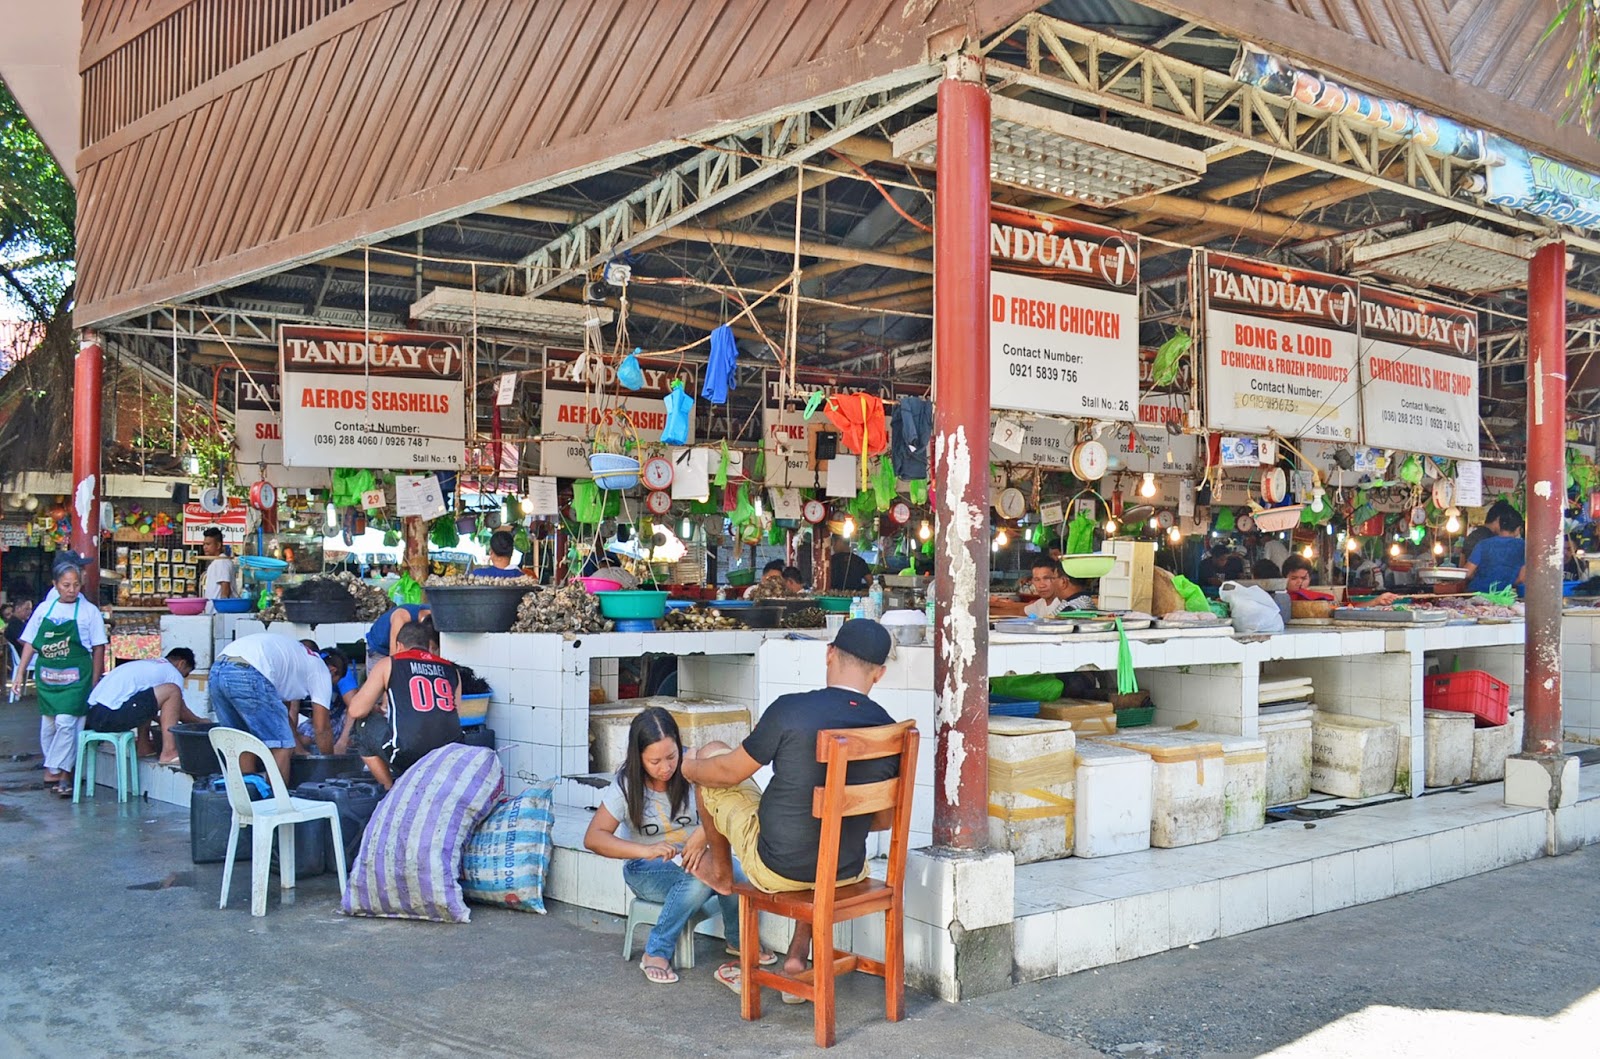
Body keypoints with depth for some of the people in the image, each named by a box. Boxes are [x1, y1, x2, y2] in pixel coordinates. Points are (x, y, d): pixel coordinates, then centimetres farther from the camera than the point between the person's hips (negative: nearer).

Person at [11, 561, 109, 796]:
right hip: (47, 677, 4)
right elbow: (30, 644, 12)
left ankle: (57, 771, -7)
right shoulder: (44, 610, 8)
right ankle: (61, 772, 23)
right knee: (48, 726, 9)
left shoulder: (89, 611, 0)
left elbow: (98, 649, 0)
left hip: (76, 677, -4)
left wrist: (95, 684, -3)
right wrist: (20, 674, 8)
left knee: (66, 722, -14)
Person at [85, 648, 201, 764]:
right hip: (111, 716, -10)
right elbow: (182, 712, 10)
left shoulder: (145, 664, 29)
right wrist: (201, 722, 26)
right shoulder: (173, 672, 6)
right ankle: (169, 752, -9)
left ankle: (144, 746, 23)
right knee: (173, 691, -7)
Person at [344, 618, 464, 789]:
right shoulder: (451, 670, 16)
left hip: (407, 755, -5)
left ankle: (390, 789, 20)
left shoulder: (387, 664, 8)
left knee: (361, 725, 23)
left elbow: (356, 711, 6)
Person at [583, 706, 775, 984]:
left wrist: (704, 834, -41)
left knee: (735, 875, -30)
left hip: (695, 855, 3)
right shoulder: (626, 785, -13)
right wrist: (646, 851, -32)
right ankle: (656, 953, -18)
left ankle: (738, 941, 2)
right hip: (647, 869, -2)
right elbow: (593, 838, -17)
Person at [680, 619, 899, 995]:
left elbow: (731, 771, -8)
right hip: (847, 873, 4)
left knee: (711, 756, 15)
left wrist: (691, 768, 14)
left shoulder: (791, 710, -20)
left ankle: (721, 873, 37)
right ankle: (798, 954, 32)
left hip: (775, 869, -4)